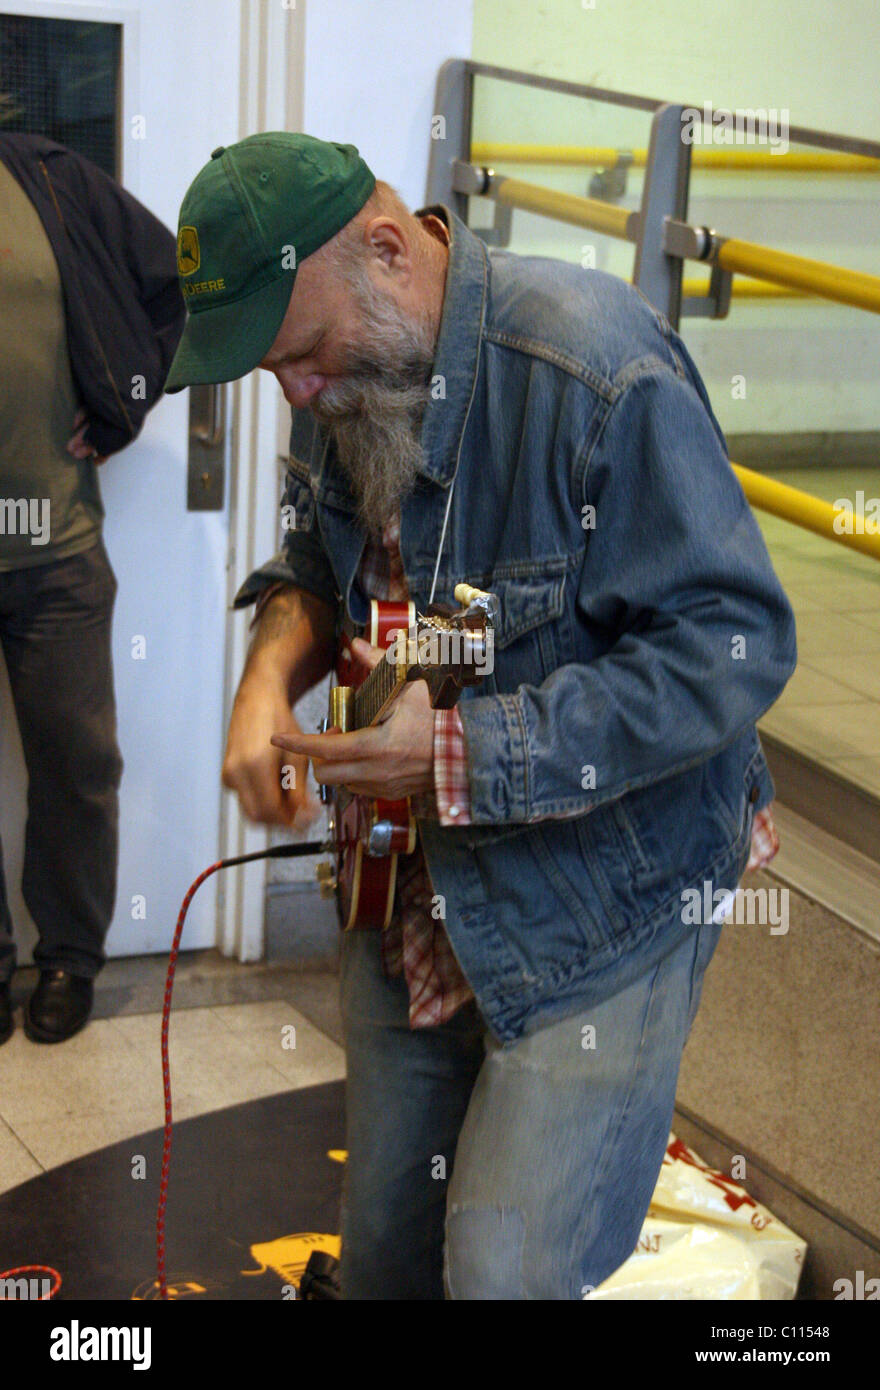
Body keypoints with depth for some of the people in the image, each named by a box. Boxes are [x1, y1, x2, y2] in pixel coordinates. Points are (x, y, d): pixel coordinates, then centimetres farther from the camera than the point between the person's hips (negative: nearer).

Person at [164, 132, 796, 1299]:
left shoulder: (600, 372, -26)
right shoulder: (349, 376, -1)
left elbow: (734, 646, -25)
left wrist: (468, 755, -29)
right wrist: (274, 669, -8)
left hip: (602, 904, -7)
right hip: (415, 893, 7)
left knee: (506, 1272, -6)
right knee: (384, 1243, 17)